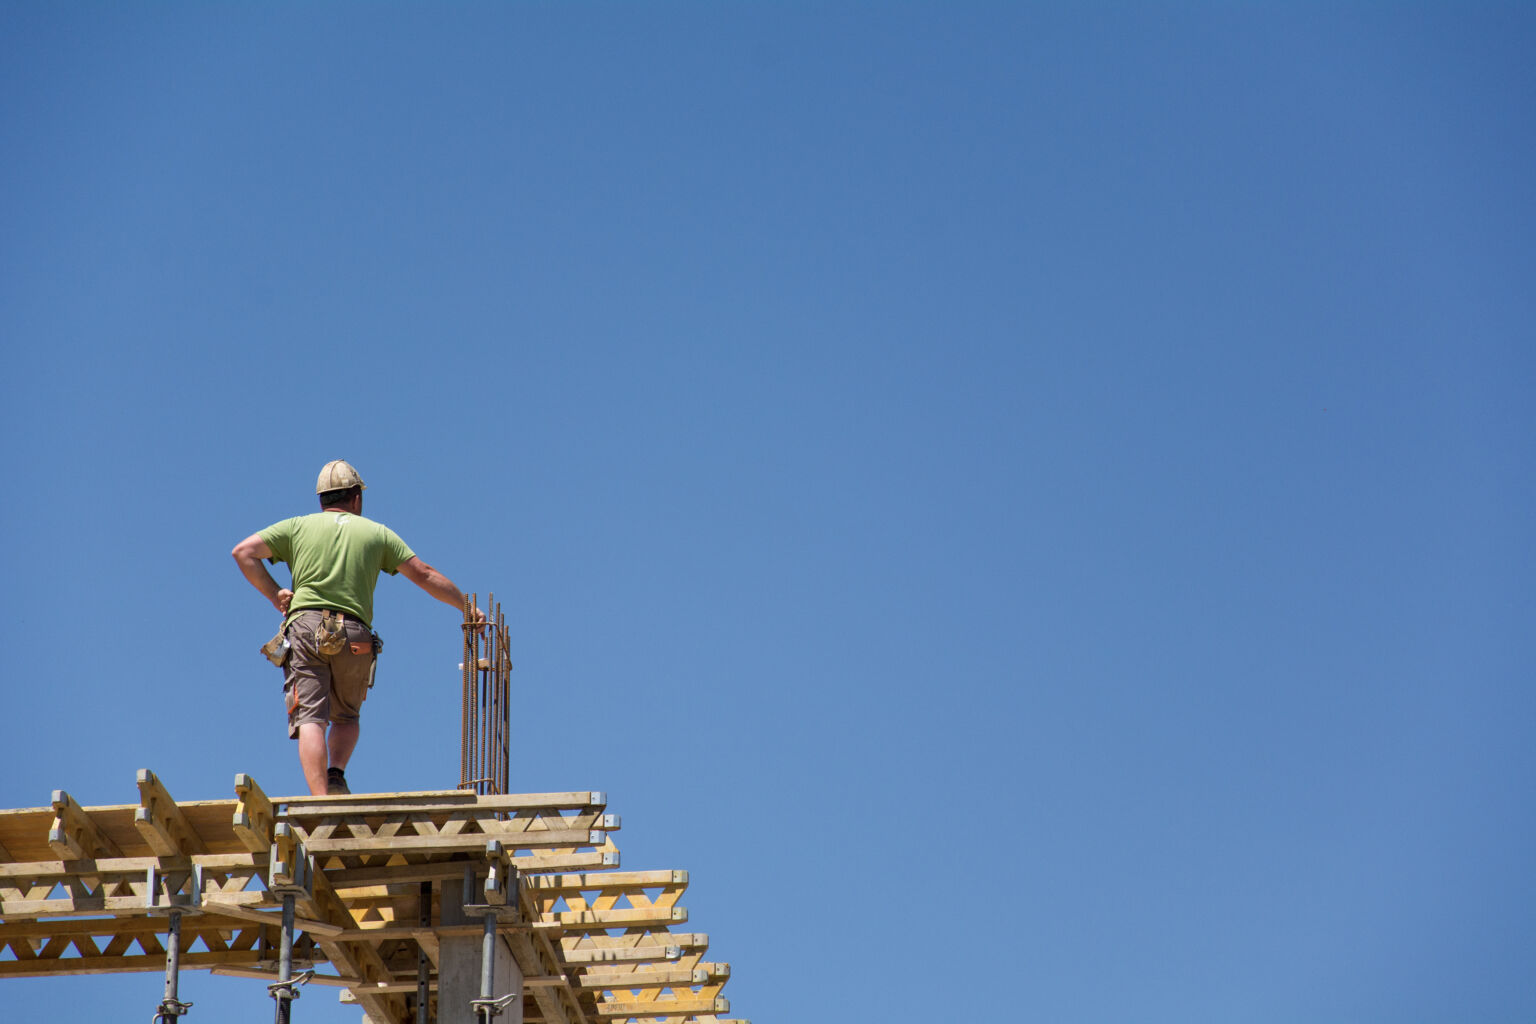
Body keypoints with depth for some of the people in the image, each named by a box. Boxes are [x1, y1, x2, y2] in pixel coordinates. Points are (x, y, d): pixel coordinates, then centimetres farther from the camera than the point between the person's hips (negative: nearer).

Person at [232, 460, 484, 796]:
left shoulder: (298, 526, 16)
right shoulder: (378, 533, 18)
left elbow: (243, 552, 8)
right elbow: (426, 576, 17)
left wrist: (274, 593, 10)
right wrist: (467, 607, 25)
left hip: (305, 625, -1)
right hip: (355, 634, 1)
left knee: (310, 719, -8)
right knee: (347, 717, 20)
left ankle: (320, 799, -27)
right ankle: (336, 775, -6)